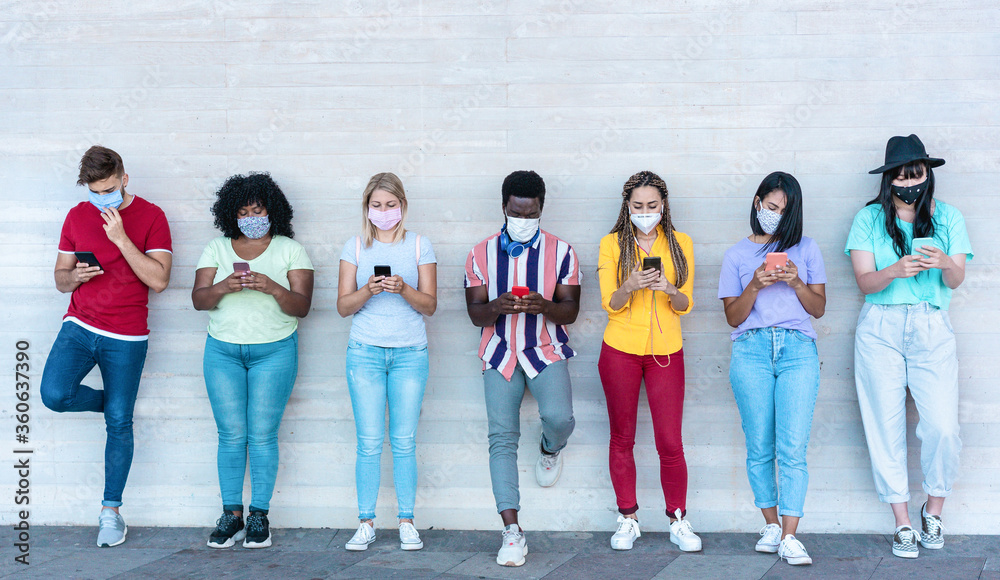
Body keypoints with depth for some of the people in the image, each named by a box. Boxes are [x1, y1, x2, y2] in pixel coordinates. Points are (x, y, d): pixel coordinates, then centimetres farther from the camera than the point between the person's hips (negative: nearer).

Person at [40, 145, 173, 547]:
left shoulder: (150, 216, -4)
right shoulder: (77, 217, 7)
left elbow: (159, 280, -13)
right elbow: (60, 279, 13)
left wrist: (121, 239, -20)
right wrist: (74, 276, -11)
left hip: (126, 339, -3)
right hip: (79, 328, 3)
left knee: (119, 423, 1)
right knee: (55, 395, -20)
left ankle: (111, 511, 15)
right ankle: (110, 402, 14)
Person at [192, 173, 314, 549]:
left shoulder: (290, 250, 3)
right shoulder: (217, 249, 9)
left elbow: (301, 306, -4)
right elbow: (199, 299, 1)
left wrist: (273, 288, -23)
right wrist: (224, 287, -20)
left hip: (274, 352, -2)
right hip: (223, 351, 2)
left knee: (262, 435, -4)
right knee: (231, 435, 0)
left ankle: (260, 517, 4)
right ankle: (231, 515, 8)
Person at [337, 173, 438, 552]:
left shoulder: (419, 246, 7)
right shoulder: (355, 247, 8)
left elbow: (430, 304, 2)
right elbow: (343, 305, 4)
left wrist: (403, 289, -16)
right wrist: (369, 289, -15)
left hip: (410, 353, 0)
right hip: (365, 351, 0)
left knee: (404, 441, 0)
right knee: (369, 442, -1)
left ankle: (407, 523, 8)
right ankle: (366, 523, 7)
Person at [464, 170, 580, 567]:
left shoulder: (560, 252, 2)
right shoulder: (481, 254, 6)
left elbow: (570, 311, 0)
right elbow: (475, 314, 4)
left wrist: (543, 306, -22)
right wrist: (497, 306, -19)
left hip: (546, 350, -1)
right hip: (500, 354, 1)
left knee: (559, 417, -25)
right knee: (502, 437, -8)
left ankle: (550, 449, 16)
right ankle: (512, 532, -5)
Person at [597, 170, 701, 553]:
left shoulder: (680, 244, 5)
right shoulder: (612, 244, 2)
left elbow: (685, 305, 3)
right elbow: (610, 303, -4)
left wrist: (669, 290, -19)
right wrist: (630, 285, -25)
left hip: (666, 352, 0)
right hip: (620, 351, 0)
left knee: (670, 442, -2)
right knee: (622, 438, 7)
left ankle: (678, 521, 11)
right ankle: (628, 519, 18)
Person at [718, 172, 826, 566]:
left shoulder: (806, 249, 16)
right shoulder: (737, 255, 15)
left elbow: (819, 308, 14)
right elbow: (733, 316, 10)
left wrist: (797, 283, -4)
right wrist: (755, 285, -7)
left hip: (798, 349, 0)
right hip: (751, 350, 1)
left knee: (793, 447, -10)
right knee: (760, 446, 0)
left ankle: (789, 536, -10)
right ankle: (771, 525, 13)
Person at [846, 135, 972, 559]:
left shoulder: (948, 217, 10)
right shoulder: (869, 219, 7)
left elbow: (956, 280, 1)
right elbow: (865, 282, -2)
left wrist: (945, 264, -22)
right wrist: (896, 271, -23)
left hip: (931, 330, 0)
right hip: (880, 330, 0)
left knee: (942, 426, -11)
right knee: (886, 427, -2)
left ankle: (933, 511, 13)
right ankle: (902, 524, 8)